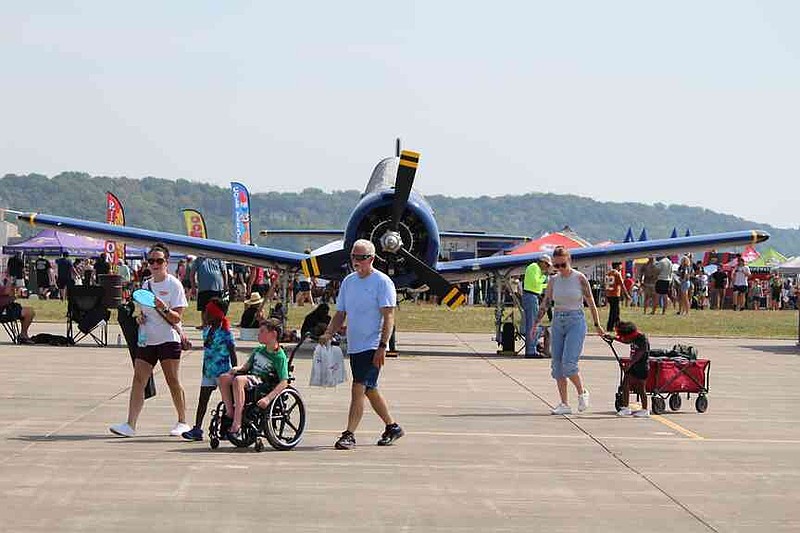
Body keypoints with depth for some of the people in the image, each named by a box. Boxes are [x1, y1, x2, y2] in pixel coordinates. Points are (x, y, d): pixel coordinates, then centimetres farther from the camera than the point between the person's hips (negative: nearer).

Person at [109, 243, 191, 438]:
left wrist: (163, 308, -26)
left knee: (173, 382, -1)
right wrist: (140, 318, 5)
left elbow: (176, 318, -8)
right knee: (138, 379, -4)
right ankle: (130, 424, -9)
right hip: (146, 340, 6)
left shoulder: (174, 284, -4)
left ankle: (182, 422, 11)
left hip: (168, 340, -6)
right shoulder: (146, 285, 15)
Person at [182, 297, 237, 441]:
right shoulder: (206, 330, 8)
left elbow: (233, 353, -11)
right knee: (202, 399, 2)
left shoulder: (225, 333, -14)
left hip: (223, 371, -7)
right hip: (208, 371, 7)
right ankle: (197, 429, 0)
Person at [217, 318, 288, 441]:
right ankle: (230, 415, -17)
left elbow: (284, 383, -13)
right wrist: (238, 368, 2)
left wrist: (268, 398, -25)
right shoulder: (259, 350, 18)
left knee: (238, 380, -37)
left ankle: (236, 426, -41)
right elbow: (247, 365, 28)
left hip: (264, 382, -8)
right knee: (223, 378, -18)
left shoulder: (280, 357, -5)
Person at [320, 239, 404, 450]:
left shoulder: (382, 282, -9)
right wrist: (328, 334, 0)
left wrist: (382, 346, -20)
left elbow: (388, 316, -13)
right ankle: (392, 427, 29)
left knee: (358, 389, -14)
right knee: (369, 390, 15)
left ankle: (349, 434, -14)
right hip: (354, 346, 8)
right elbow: (340, 314, 17)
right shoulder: (348, 281, 12)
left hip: (372, 347, -8)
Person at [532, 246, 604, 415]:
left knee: (568, 363, -17)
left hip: (576, 322, -5)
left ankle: (582, 393, 8)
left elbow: (591, 303, 1)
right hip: (558, 323, 5)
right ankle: (564, 404, 7)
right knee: (557, 365, 1)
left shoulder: (580, 278, -5)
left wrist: (597, 325, 4)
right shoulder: (553, 281, 6)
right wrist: (536, 324, 5)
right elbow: (545, 304, 12)